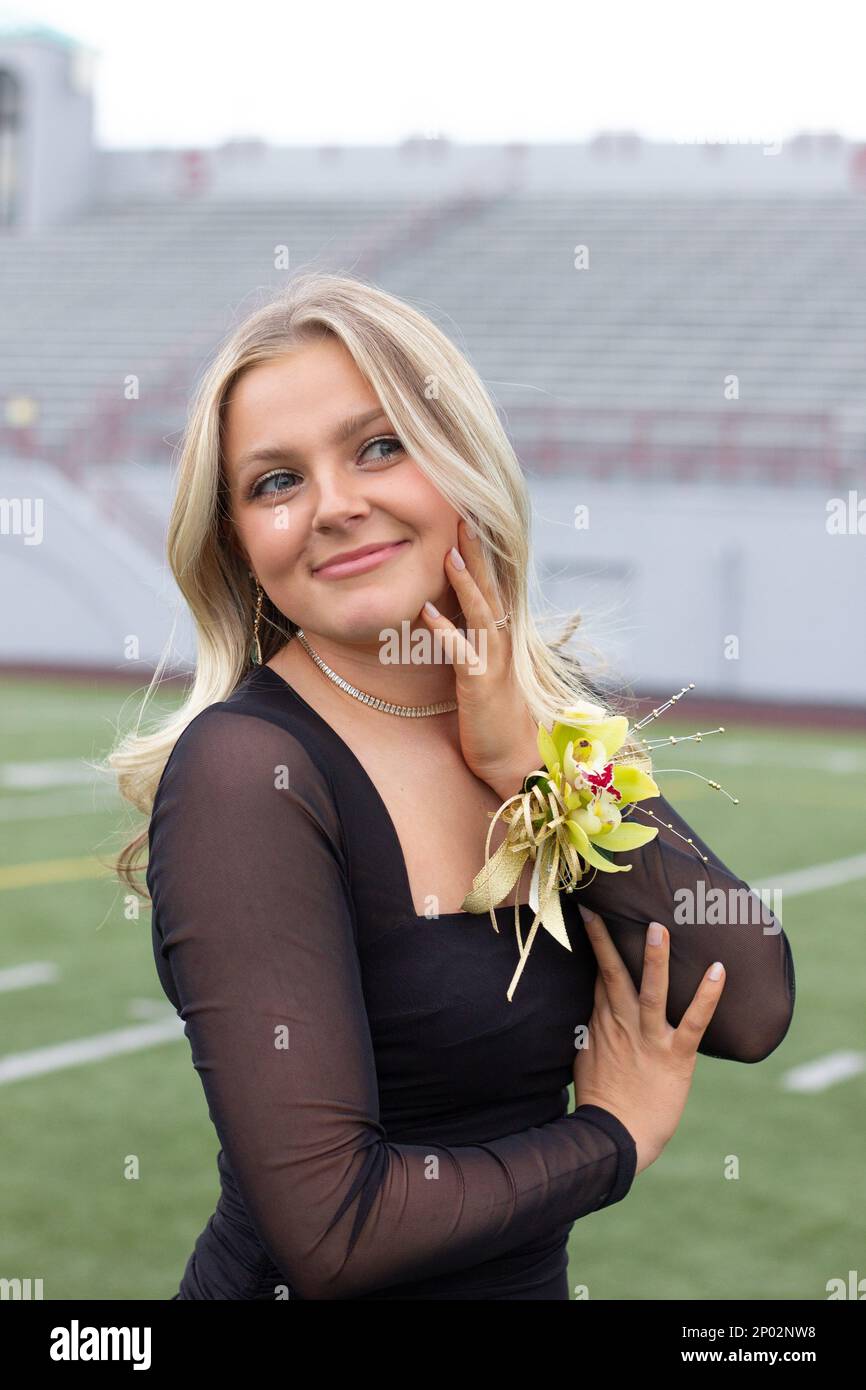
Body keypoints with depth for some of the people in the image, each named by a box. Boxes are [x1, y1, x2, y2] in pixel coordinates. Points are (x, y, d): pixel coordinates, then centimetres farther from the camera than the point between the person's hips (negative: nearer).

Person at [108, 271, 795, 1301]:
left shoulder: (551, 706, -3)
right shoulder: (244, 771, -22)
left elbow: (751, 1013, -10)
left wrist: (532, 764, -16)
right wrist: (617, 1136, -13)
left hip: (530, 1280, 6)